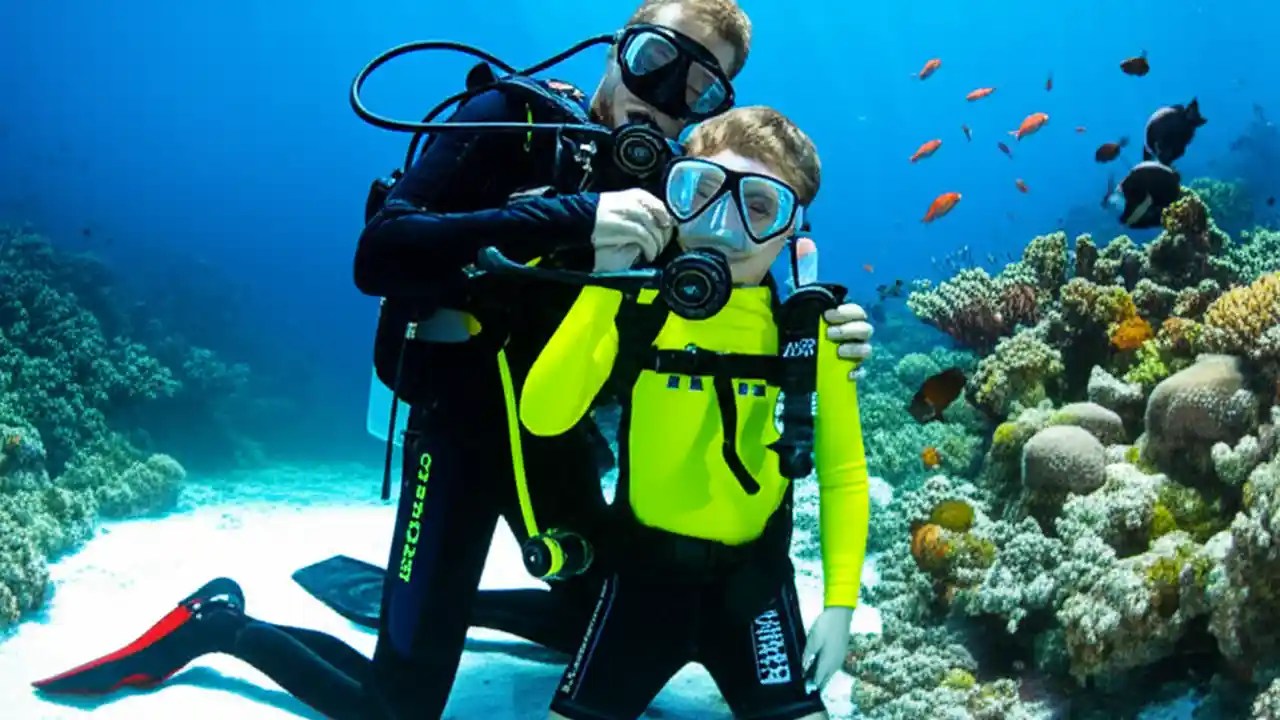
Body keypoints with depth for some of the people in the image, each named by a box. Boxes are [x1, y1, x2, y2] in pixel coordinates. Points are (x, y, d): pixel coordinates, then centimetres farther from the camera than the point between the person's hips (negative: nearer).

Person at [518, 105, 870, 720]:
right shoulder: (637, 301, -10)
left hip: (754, 575, 0)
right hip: (644, 566, 0)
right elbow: (543, 417, -22)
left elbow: (843, 470, 0)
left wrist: (839, 601, -5)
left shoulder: (808, 324, -8)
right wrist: (604, 284, -29)